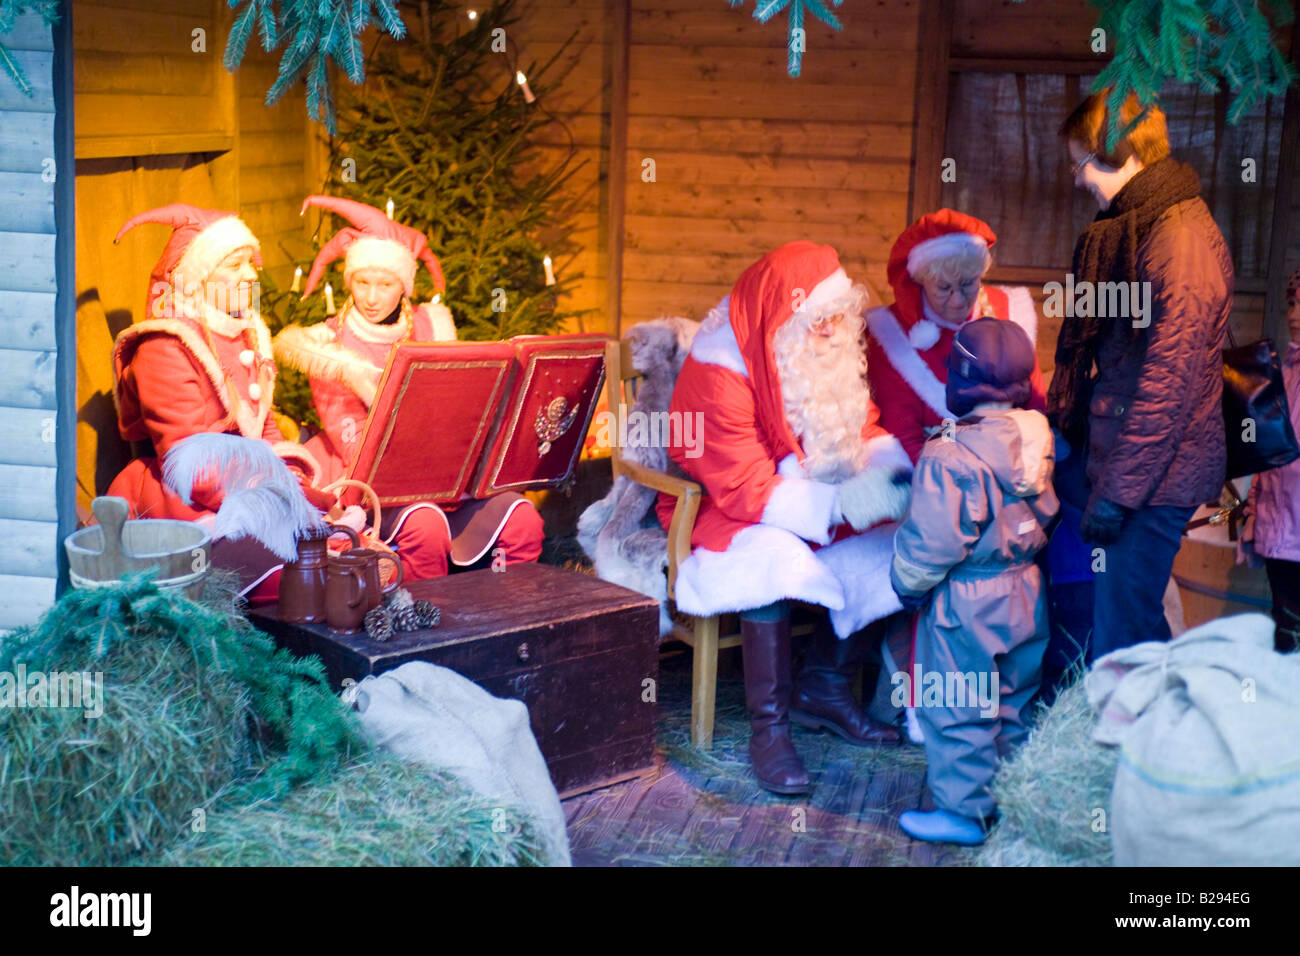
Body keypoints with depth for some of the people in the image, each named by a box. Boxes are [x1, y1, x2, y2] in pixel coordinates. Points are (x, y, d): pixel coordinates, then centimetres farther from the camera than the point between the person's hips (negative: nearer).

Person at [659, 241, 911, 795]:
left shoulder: (829, 355, -2)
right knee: (775, 559, -36)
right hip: (722, 517, -7)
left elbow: (866, 433, 5)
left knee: (886, 550, -13)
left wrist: (901, 464, -18)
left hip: (819, 510, 7)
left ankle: (823, 688, 5)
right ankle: (768, 726, -24)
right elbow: (747, 490, -27)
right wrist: (840, 503, -36)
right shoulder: (717, 374, -24)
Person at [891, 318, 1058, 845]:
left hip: (967, 605, -8)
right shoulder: (1037, 438, -4)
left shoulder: (949, 457, -26)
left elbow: (932, 544, -22)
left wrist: (908, 585, -5)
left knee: (959, 713, 7)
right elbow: (1047, 512, 9)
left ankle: (963, 810, 17)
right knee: (1012, 703, 22)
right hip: (1026, 591, 8)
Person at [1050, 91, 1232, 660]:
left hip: (1154, 479, -10)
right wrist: (1062, 423, 21)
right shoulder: (1130, 227, 13)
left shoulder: (1182, 238, -19)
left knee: (1120, 640, -5)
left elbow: (1170, 381, -23)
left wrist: (1117, 490, -21)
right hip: (1126, 463, 10)